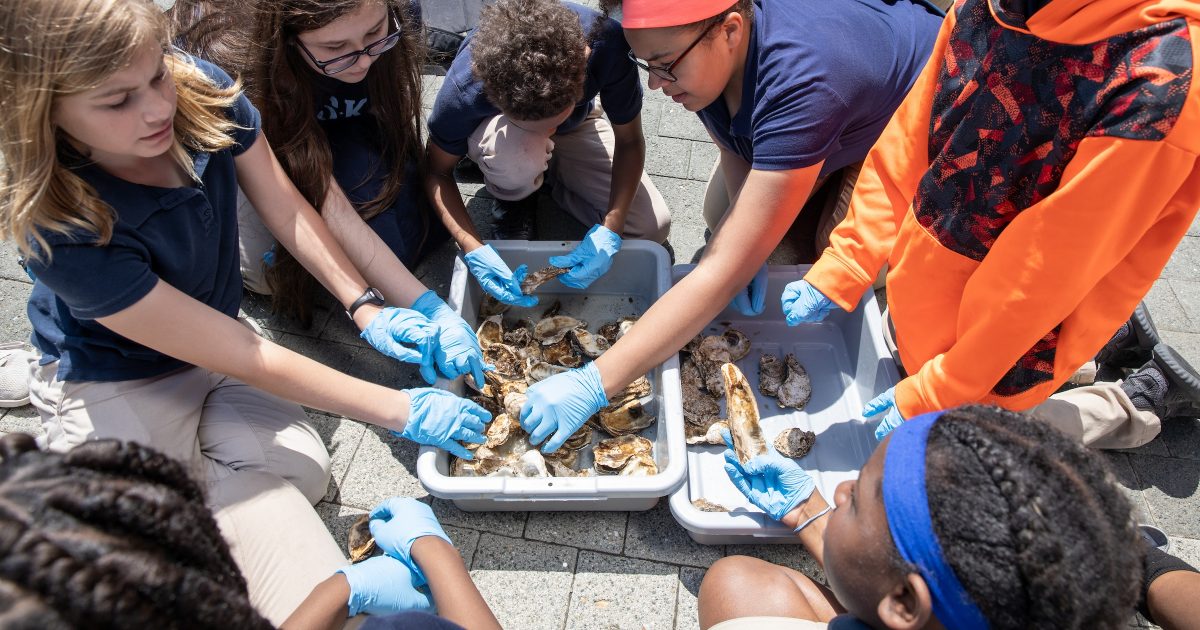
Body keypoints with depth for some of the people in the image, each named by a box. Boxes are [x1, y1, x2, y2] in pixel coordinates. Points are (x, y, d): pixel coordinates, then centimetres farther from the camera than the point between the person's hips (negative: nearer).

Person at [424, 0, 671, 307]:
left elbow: (629, 142, -23)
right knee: (515, 151, -40)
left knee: (652, 227, -13)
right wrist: (474, 250, -35)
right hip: (498, 128, -1)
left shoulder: (605, 43, -38)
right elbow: (437, 172, -21)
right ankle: (513, 200, -3)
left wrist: (609, 232, -35)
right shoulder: (463, 89, -39)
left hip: (578, 129, 2)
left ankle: (553, 172, 10)